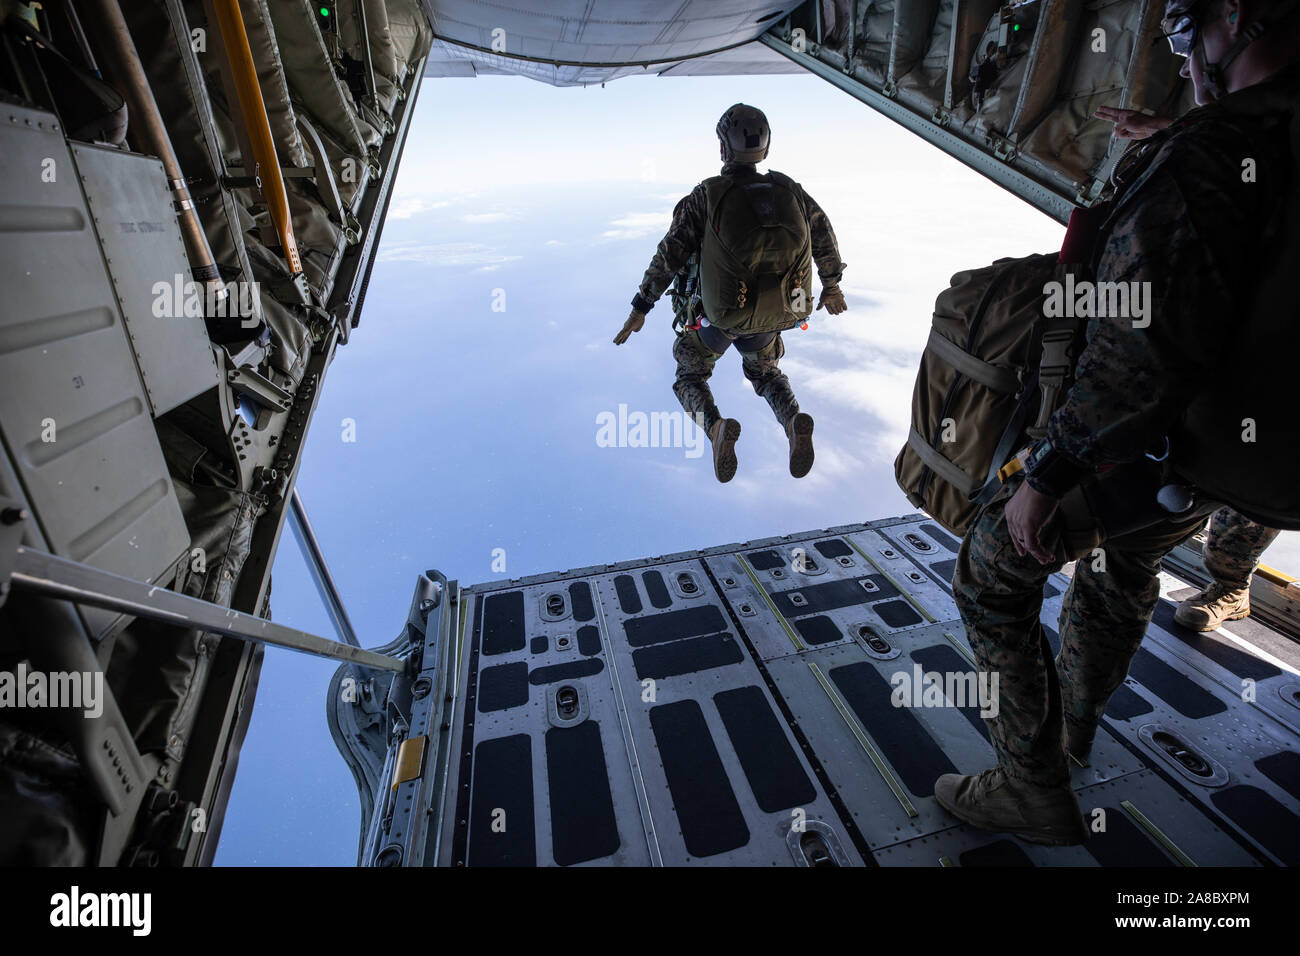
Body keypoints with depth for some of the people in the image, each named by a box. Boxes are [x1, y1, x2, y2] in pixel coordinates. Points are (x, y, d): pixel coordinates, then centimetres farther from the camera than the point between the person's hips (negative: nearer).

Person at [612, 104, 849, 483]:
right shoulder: (787, 189, -1)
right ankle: (794, 420, -3)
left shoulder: (705, 196, -13)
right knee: (764, 371, 30)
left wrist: (639, 309, -6)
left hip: (723, 317, -3)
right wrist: (831, 284, 25)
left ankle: (716, 426, -13)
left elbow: (669, 255, -13)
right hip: (775, 316, 4)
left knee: (690, 374, 20)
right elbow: (823, 234, 11)